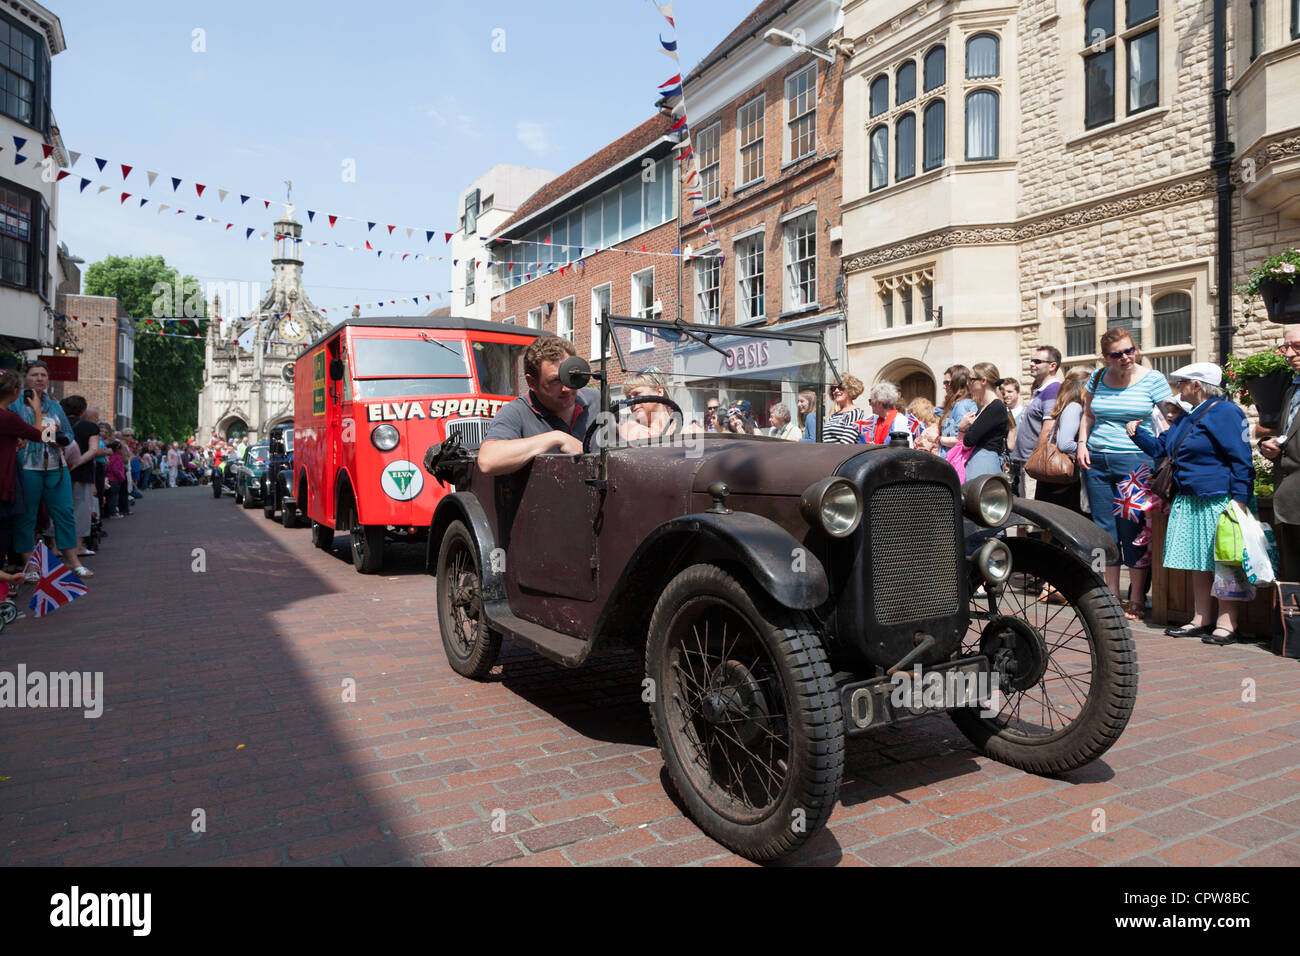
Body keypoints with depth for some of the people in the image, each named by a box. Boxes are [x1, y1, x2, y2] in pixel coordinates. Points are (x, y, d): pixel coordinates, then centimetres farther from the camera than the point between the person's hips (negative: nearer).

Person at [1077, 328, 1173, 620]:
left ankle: (1136, 600, 6)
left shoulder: (1152, 379, -2)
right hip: (1096, 462, 4)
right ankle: (1111, 596, 18)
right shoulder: (1098, 377, 8)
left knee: (1132, 530, -4)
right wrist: (1082, 443, 4)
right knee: (1105, 529, 8)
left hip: (1135, 461, -4)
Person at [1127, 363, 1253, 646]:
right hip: (1188, 501, 9)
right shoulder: (1186, 418, 18)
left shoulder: (1226, 413, -8)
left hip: (1218, 503, -9)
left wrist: (1239, 500, -20)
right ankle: (1201, 620, 18)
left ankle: (1227, 625, 1)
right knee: (1198, 563, 11)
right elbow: (1162, 447, 30)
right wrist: (1137, 434, 14)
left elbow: (1241, 460, -13)